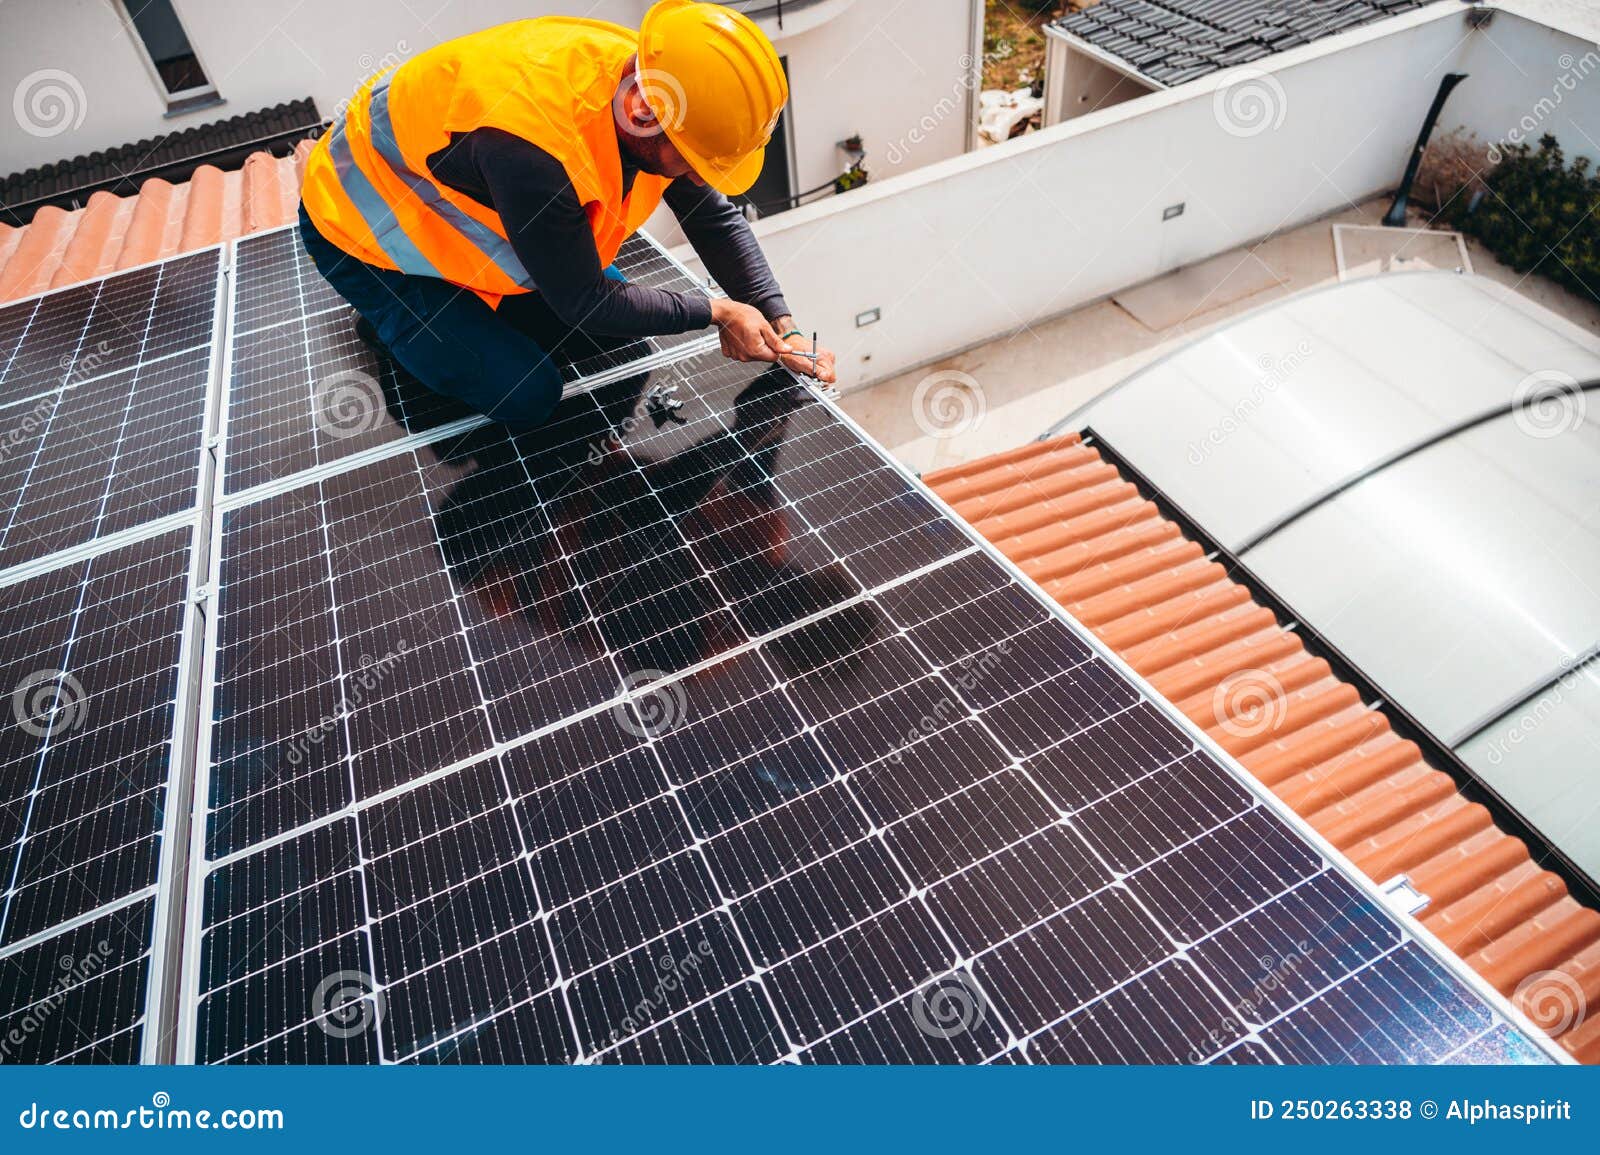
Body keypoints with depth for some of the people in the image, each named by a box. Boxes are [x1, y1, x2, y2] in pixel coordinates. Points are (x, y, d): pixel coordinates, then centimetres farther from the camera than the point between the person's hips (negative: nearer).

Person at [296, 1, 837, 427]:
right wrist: (714, 312, -22)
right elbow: (583, 303, -30)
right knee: (527, 395, -16)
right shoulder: (530, 146, -43)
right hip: (362, 230, -7)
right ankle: (394, 318, 8)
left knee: (621, 325, 4)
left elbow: (715, 216, -7)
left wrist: (781, 326, -14)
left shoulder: (646, 84, -19)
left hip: (459, 207, 7)